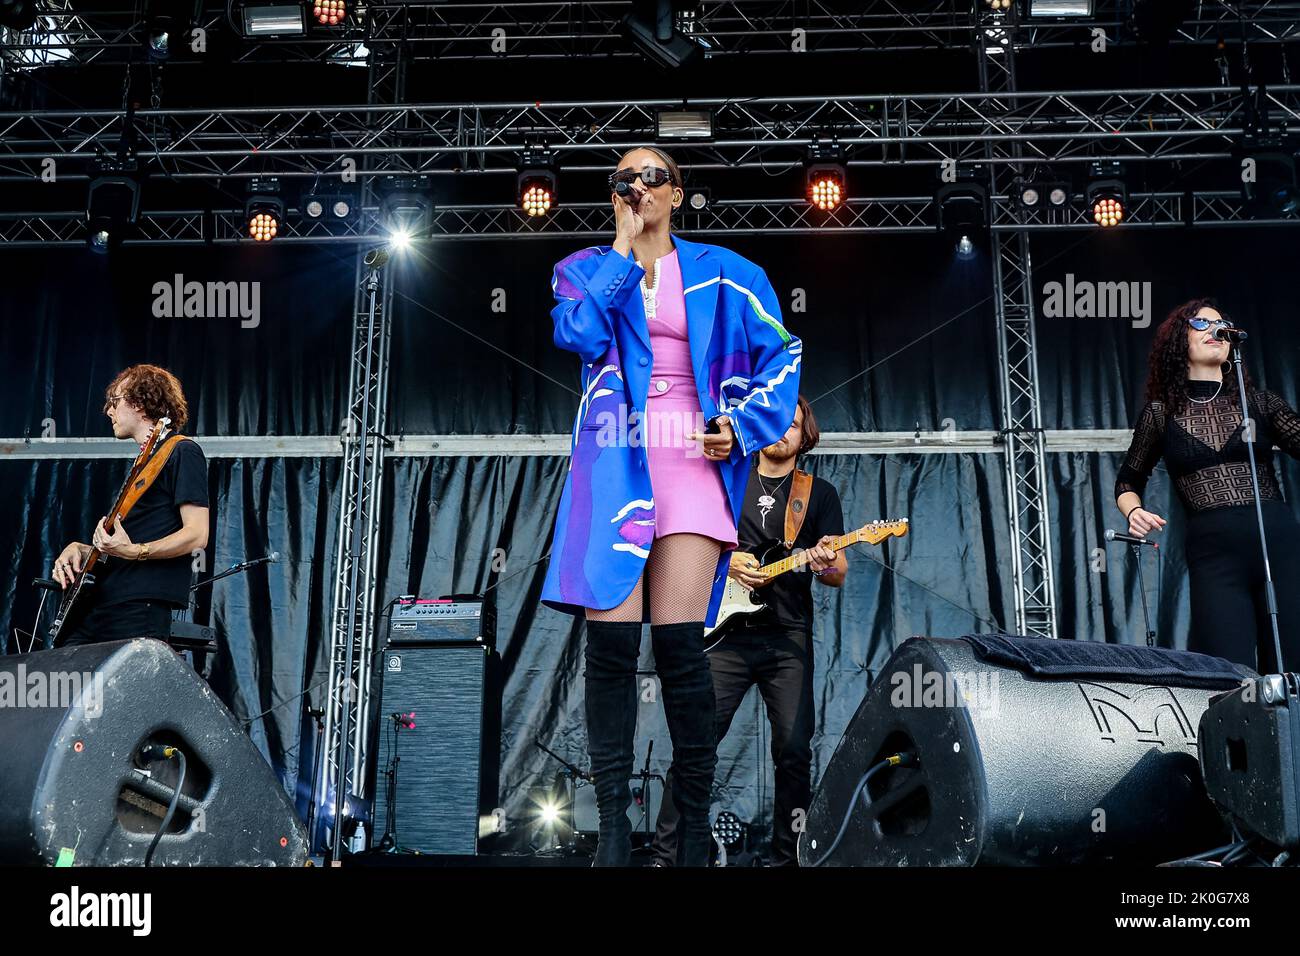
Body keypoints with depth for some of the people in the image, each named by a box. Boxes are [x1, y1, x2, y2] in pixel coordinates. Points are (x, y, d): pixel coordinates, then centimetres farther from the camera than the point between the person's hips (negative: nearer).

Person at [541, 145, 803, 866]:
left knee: (680, 645, -8)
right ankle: (613, 826, 2)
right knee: (610, 644, -7)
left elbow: (782, 353, 15)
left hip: (690, 461, -1)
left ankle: (695, 827, 4)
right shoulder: (586, 267, 15)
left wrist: (742, 426, 2)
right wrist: (624, 247, 0)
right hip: (612, 465, 1)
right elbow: (577, 333, -6)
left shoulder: (720, 274, 13)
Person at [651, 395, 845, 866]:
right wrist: (727, 559, -7)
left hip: (788, 639, 0)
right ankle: (666, 853, 3)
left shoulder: (821, 493, 10)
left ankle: (786, 856, 11)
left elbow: (840, 575, 6)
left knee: (794, 751, -2)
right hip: (726, 632, 0)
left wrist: (826, 564, -18)